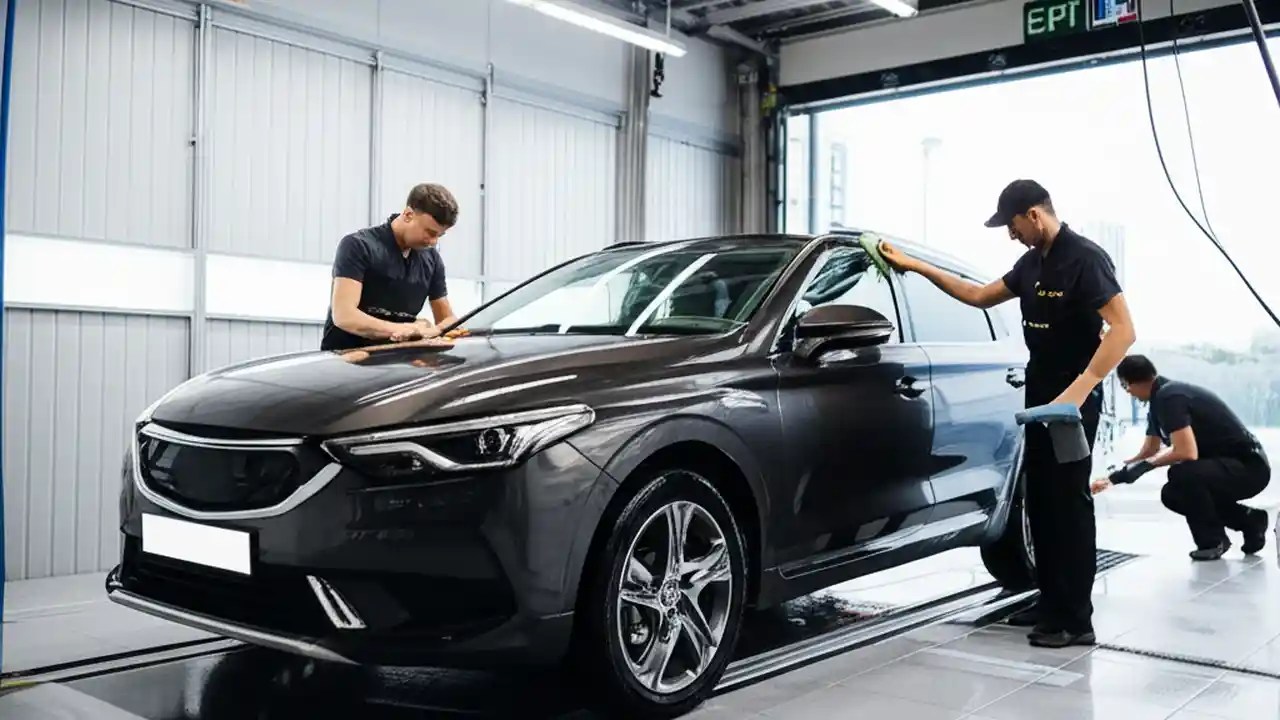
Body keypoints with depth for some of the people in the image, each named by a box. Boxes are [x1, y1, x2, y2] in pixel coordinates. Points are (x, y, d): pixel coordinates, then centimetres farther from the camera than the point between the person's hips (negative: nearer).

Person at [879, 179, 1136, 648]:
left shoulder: (1085, 258, -15)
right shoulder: (1032, 262, 11)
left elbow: (1123, 330, -23)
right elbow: (981, 296, 23)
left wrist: (1079, 389, -31)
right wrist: (916, 266, 19)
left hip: (1072, 398, -9)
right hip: (1040, 395, 9)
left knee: (1069, 501, -6)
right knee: (1040, 500, 11)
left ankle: (1076, 619, -1)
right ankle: (1051, 602, 21)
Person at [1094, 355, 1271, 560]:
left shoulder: (1170, 397, -21)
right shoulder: (1160, 399, 8)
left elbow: (1187, 453, -29)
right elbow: (1149, 451, 19)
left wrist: (1147, 465, -14)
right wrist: (1113, 477, 21)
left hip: (1250, 466, -10)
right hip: (1230, 465, 10)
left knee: (1182, 474, -30)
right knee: (1171, 495, 10)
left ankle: (1212, 541, -8)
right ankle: (1249, 520, 15)